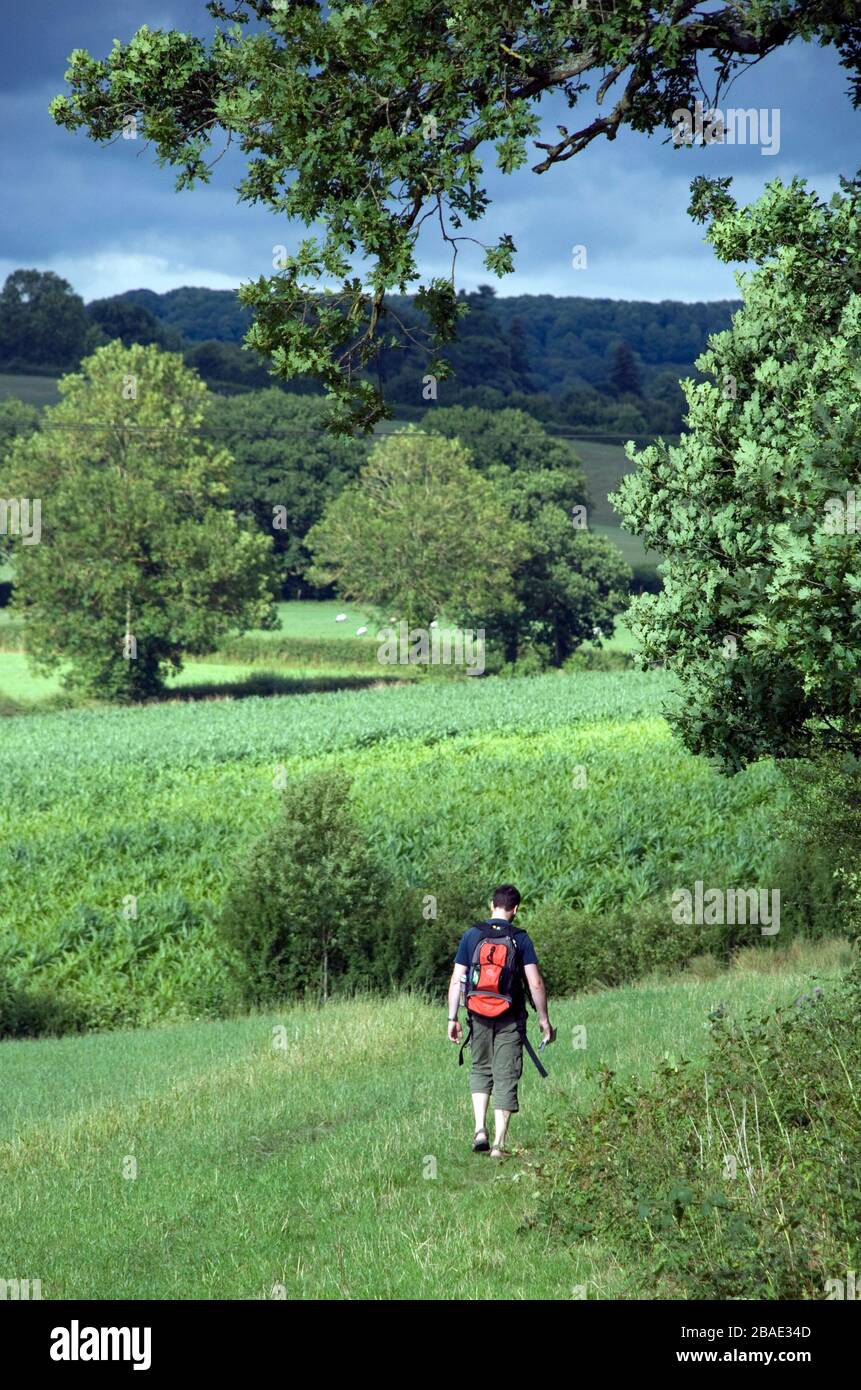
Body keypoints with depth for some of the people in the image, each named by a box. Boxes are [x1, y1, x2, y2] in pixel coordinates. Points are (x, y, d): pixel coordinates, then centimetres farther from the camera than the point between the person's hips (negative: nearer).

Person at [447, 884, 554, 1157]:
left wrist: (452, 1018, 4)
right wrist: (543, 1019, -1)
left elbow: (456, 981, -2)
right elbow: (535, 984, -9)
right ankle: (499, 1144, 1)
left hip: (479, 1016, 2)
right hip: (510, 1019, -2)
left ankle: (480, 1129, 3)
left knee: (480, 1070, 20)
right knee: (505, 1078, 4)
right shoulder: (520, 939, -5)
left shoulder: (471, 936, 0)